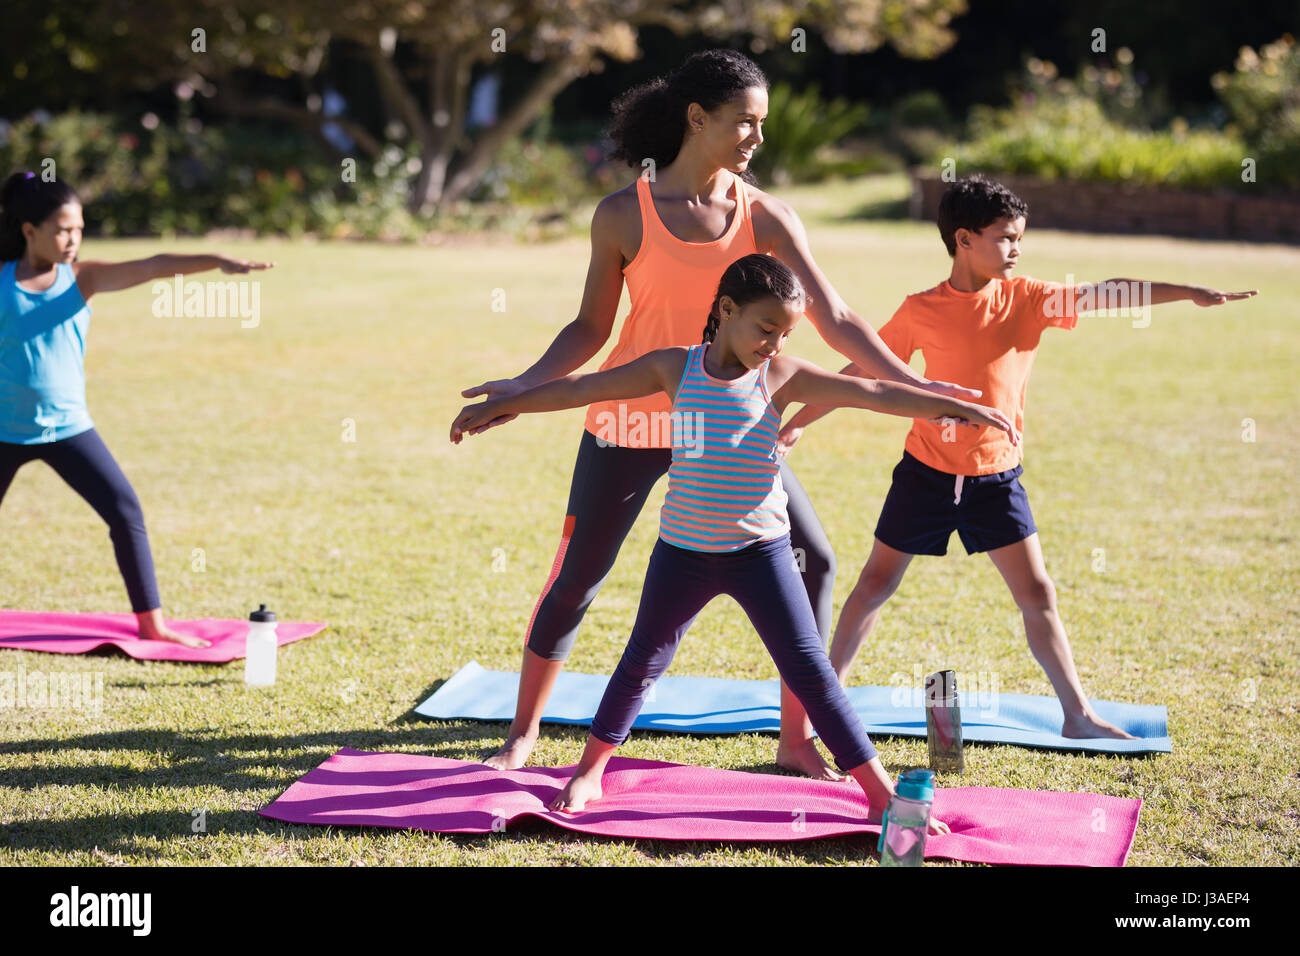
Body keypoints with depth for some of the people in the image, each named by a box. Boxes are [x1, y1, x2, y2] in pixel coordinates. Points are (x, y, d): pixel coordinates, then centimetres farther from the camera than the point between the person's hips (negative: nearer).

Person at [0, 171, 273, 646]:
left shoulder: (82, 278, -5)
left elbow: (149, 268, -19)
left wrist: (217, 260, -30)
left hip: (69, 427, 1)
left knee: (126, 512, -9)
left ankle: (151, 622, 0)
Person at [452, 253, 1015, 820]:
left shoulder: (783, 376, -5)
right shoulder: (675, 368, -3)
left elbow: (873, 394, -12)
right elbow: (584, 388, 3)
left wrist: (956, 406, -21)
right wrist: (501, 406, 8)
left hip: (760, 553, -1)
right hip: (682, 551, 1)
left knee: (810, 672, -2)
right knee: (642, 662, 14)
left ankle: (881, 794, 3)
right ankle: (590, 772, 32)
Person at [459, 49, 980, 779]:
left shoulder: (765, 217, -5)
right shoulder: (624, 216, -8)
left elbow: (834, 320, -8)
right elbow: (591, 328, 0)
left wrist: (914, 385, -17)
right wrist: (525, 384, -14)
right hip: (632, 421, -2)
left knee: (813, 562, -2)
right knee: (573, 582, 2)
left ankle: (797, 741, 12)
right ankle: (523, 733, 24)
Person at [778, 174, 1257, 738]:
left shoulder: (1026, 299, -4)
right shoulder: (921, 312, -8)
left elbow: (1107, 293, -9)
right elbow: (861, 369, 0)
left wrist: (1189, 293, -18)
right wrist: (799, 421, 2)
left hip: (996, 475, 1)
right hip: (926, 471, -1)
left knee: (1036, 592, 0)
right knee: (877, 581, 8)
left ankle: (1078, 715, 8)